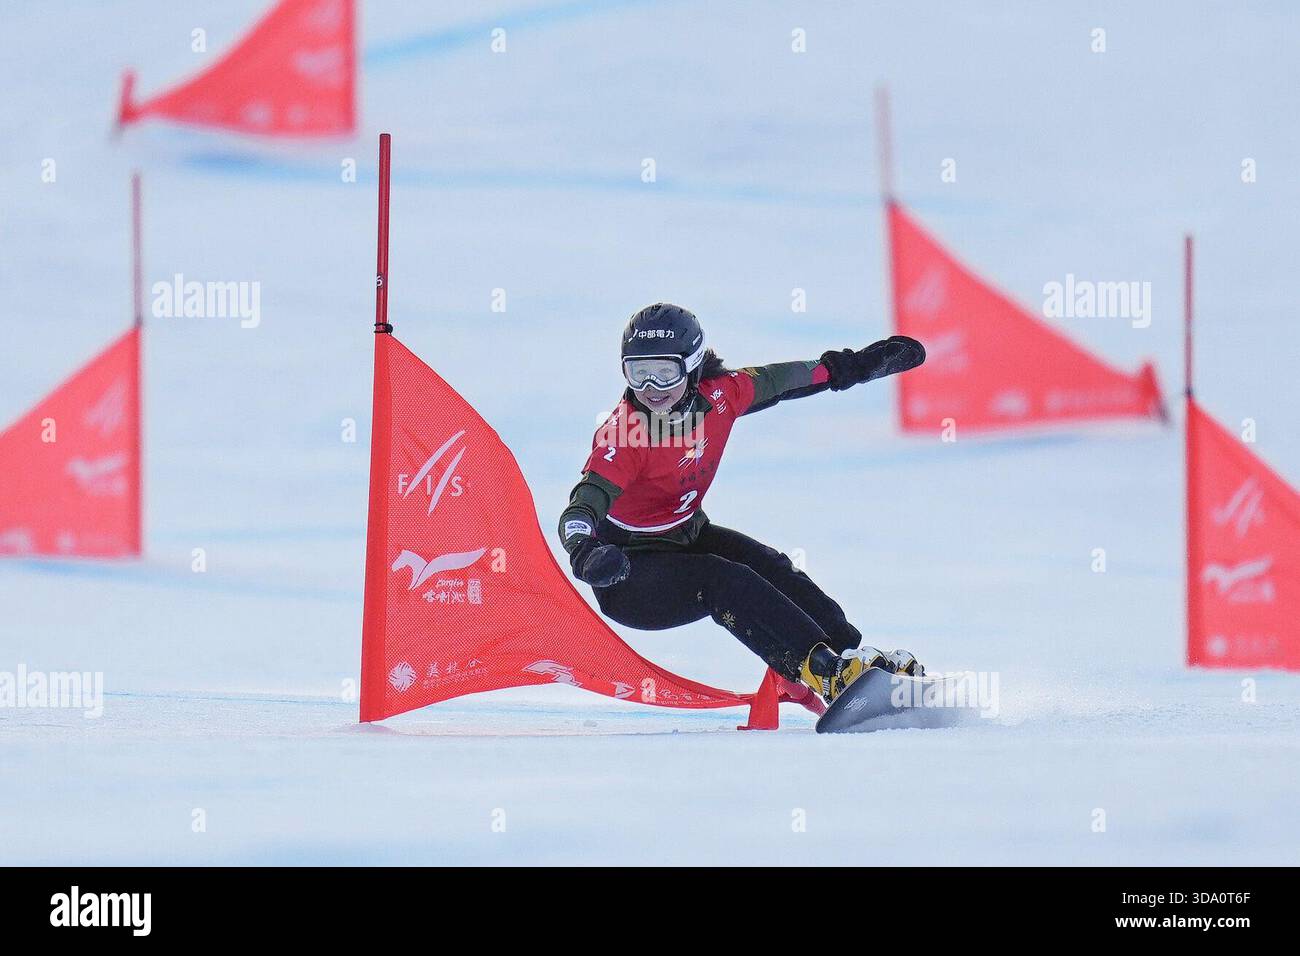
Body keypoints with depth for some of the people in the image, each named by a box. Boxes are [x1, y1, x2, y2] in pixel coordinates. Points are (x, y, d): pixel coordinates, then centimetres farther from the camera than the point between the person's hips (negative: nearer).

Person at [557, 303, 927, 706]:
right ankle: (824, 672, -42)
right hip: (631, 576, -7)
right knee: (721, 580, -31)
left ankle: (850, 653, -21)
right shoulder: (623, 434, -26)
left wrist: (865, 363, 18)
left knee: (766, 566, -20)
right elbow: (584, 505, -38)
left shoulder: (717, 395, -10)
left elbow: (781, 380, 8)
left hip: (688, 535, 7)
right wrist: (584, 553, -61)